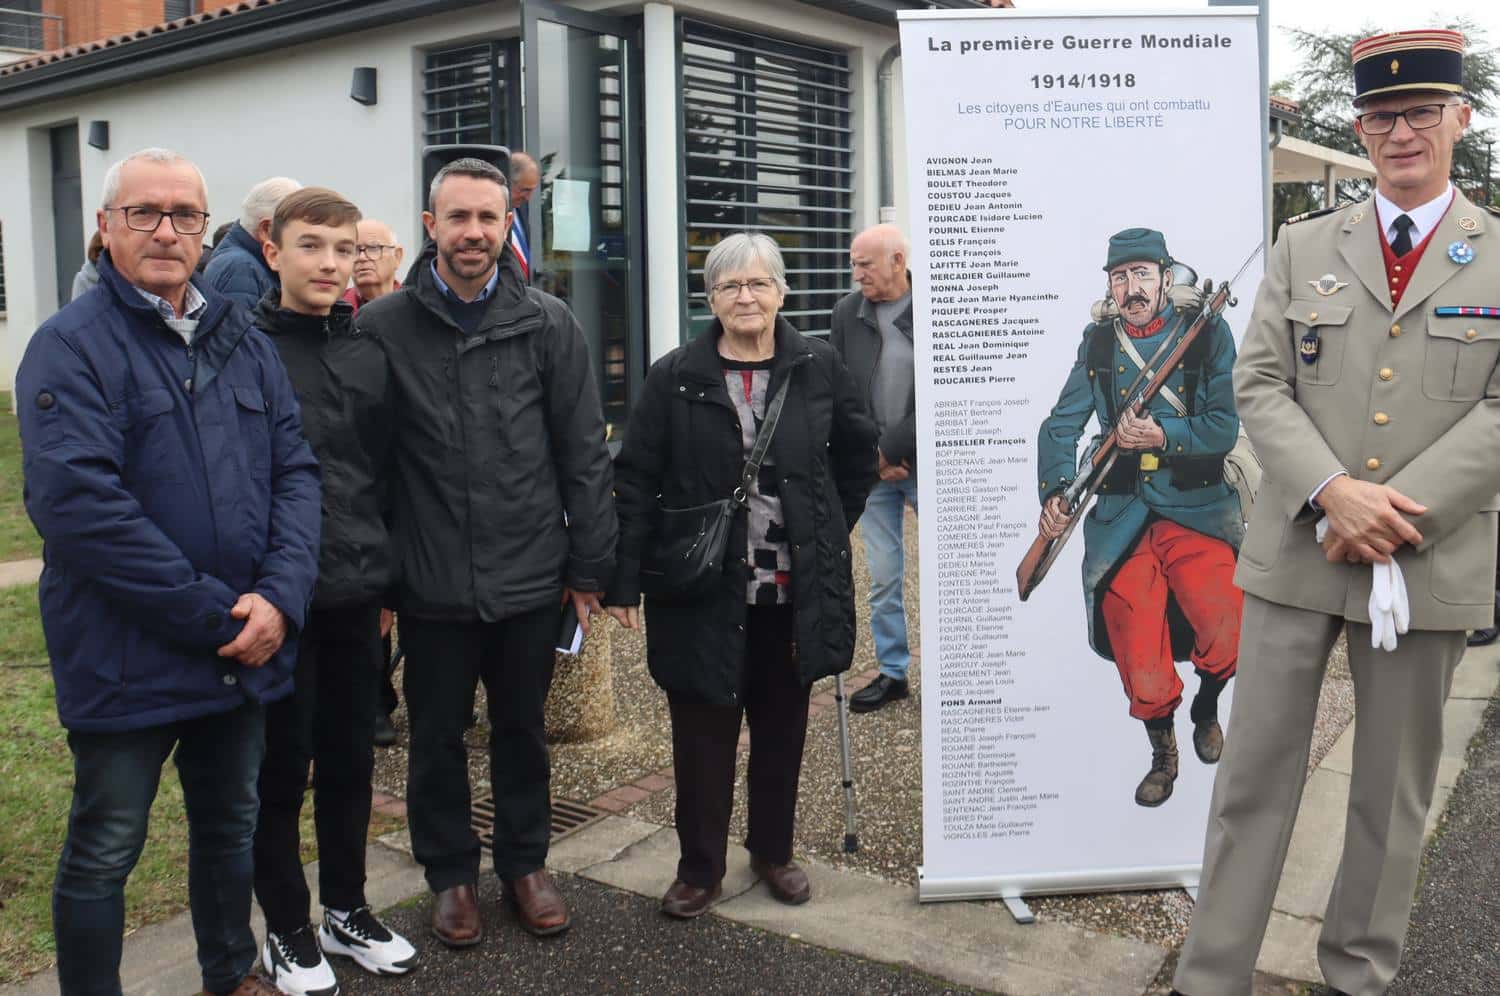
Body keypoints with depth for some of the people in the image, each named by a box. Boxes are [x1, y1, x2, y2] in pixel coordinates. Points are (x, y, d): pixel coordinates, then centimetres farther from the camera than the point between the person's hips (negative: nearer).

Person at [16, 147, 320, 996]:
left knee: (232, 827, 21)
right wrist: (215, 614, -20)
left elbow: (296, 471, 3)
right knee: (103, 853, 8)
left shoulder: (245, 343, 8)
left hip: (245, 651, 6)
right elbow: (79, 503, -20)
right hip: (126, 660, -6)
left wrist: (280, 598, -12)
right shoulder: (71, 346, -10)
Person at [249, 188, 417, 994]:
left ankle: (346, 910, 31)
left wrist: (384, 576, 13)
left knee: (350, 760, 15)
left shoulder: (369, 353, 8)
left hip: (356, 595, 5)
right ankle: (287, 931, 24)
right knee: (281, 767, 8)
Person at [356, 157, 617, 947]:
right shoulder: (381, 328, -4)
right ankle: (450, 873, 33)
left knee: (522, 732, 16)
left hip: (529, 581, 1)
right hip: (430, 585, 0)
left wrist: (588, 567, 0)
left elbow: (584, 455, 1)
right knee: (437, 738, 14)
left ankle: (524, 864, 35)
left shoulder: (548, 325, -1)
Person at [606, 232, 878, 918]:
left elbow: (858, 452, 14)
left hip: (795, 586, 2)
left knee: (782, 727, 14)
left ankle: (774, 852, 33)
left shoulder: (819, 367, 0)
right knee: (702, 733, 6)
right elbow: (635, 482, -5)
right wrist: (623, 580, -9)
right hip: (704, 588, -2)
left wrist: (829, 530, 10)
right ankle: (699, 868, 22)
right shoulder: (675, 378, -4)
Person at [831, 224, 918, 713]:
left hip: (925, 462, -4)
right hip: (872, 466, 4)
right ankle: (892, 672, 21)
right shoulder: (847, 313, 5)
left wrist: (892, 449, -10)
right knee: (883, 576, 9)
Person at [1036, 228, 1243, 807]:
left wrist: (1163, 435, -21)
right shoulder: (1098, 342, 8)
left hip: (1197, 508, -2)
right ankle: (1162, 752, 27)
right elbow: (1061, 426, 5)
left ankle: (1206, 708, 16)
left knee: (1226, 631, -19)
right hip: (1121, 516, 2)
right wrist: (1056, 490, -11)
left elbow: (1226, 427, -5)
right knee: (1138, 657, 0)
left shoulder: (1207, 333, 1)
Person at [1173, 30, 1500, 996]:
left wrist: (1399, 512, -15)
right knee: (1255, 771, 4)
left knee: (1395, 786, 12)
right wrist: (1332, 493, -16)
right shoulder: (1304, 246, 7)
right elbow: (1260, 384, 0)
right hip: (1296, 551, 0)